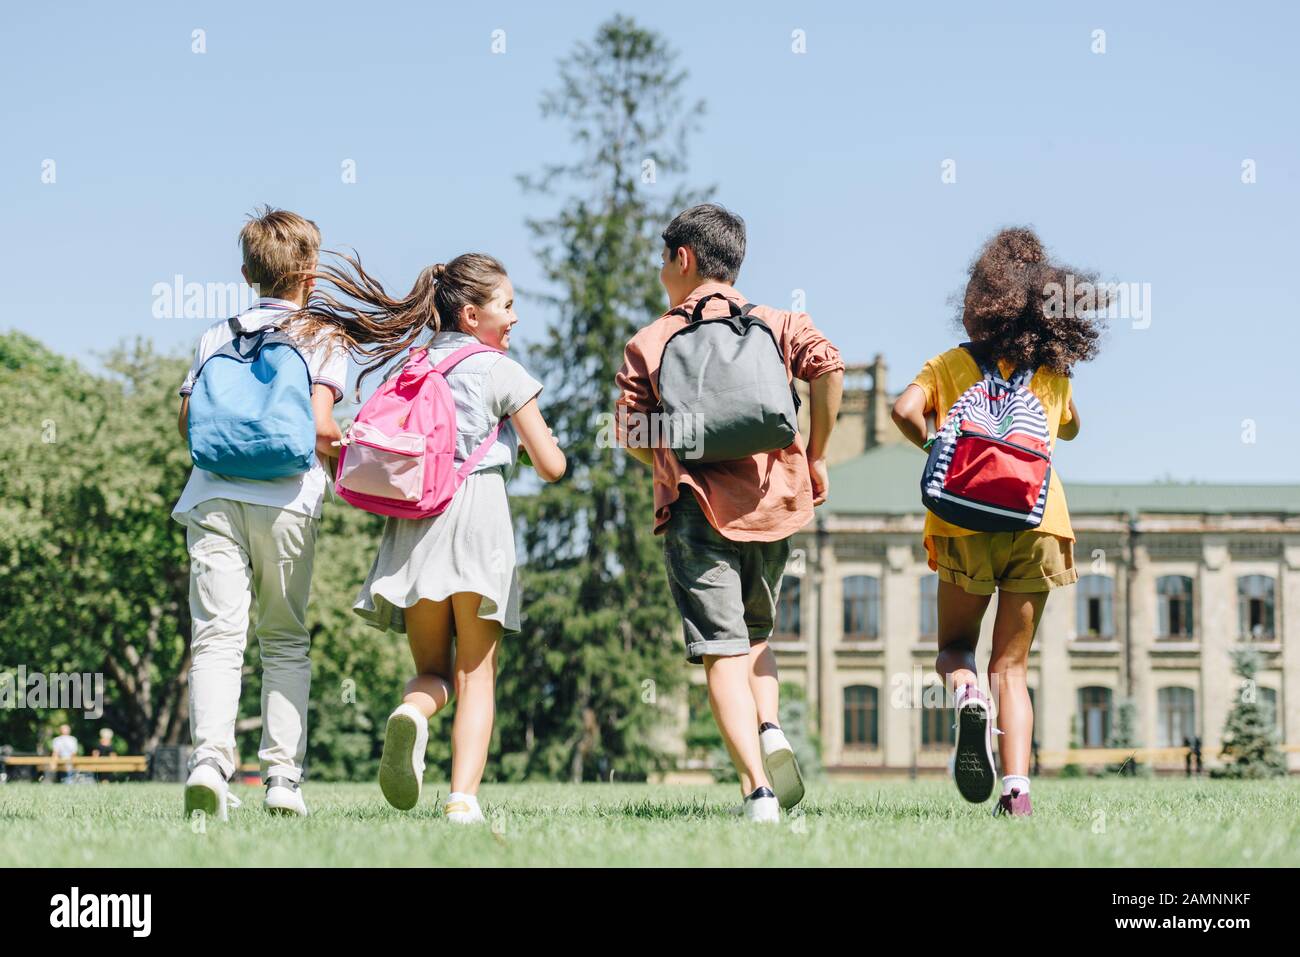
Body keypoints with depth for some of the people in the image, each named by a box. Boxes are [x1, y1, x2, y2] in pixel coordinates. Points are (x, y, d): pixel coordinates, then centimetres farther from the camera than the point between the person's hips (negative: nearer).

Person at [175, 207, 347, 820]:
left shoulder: (217, 336, 15)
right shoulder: (321, 339, 5)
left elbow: (188, 422, 11)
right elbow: (320, 426, -6)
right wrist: (344, 455, 14)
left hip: (214, 496, 2)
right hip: (285, 500, -2)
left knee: (217, 635, -6)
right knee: (286, 642, 9)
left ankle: (210, 754, -26)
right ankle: (282, 775, 4)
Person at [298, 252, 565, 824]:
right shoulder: (501, 372, 3)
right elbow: (551, 467, 2)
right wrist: (540, 439, 22)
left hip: (412, 520, 4)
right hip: (477, 514, -4)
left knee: (432, 669, 13)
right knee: (476, 673, 2)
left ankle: (412, 714, -22)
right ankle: (463, 797, -13)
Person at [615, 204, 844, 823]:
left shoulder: (650, 342, 6)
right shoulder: (778, 324, 10)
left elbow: (631, 434, -2)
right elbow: (829, 369, -8)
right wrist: (814, 455, 2)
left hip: (696, 509, -3)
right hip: (772, 503, 3)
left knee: (723, 655, -4)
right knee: (756, 636, 23)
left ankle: (758, 788, -19)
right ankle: (771, 733, -4)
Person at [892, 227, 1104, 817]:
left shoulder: (950, 365, 7)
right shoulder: (1053, 372, 14)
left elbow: (905, 410, -12)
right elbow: (1069, 429, 33)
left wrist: (935, 449, 6)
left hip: (967, 522, -2)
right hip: (1040, 520, 2)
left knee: (955, 645, 17)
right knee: (1011, 664, 9)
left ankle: (967, 697, -19)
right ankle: (1018, 790, -7)